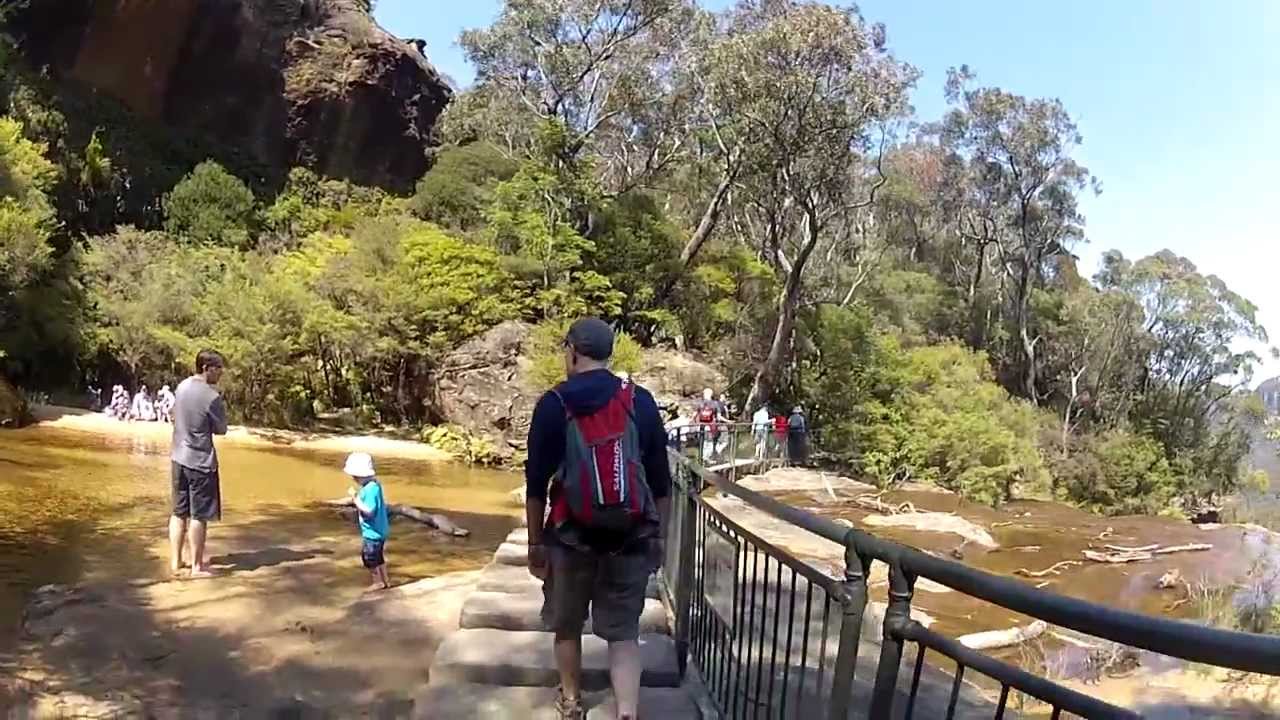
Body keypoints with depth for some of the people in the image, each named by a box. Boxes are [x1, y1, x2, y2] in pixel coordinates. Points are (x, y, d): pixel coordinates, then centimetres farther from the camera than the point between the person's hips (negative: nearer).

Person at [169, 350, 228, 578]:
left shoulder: (181, 387, 3)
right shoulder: (211, 397, -19)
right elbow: (221, 429, -7)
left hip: (178, 458, 7)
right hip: (201, 462, -7)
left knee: (179, 512, 15)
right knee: (199, 516, 2)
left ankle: (175, 561, 23)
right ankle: (197, 566, 9)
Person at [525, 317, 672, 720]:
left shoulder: (553, 405, -5)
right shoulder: (641, 403, 1)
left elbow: (536, 483, -4)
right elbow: (661, 481, 4)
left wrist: (535, 542, 5)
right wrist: (657, 537, 14)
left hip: (571, 538, -1)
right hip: (631, 540, 1)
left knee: (567, 626, 20)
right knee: (624, 633, 9)